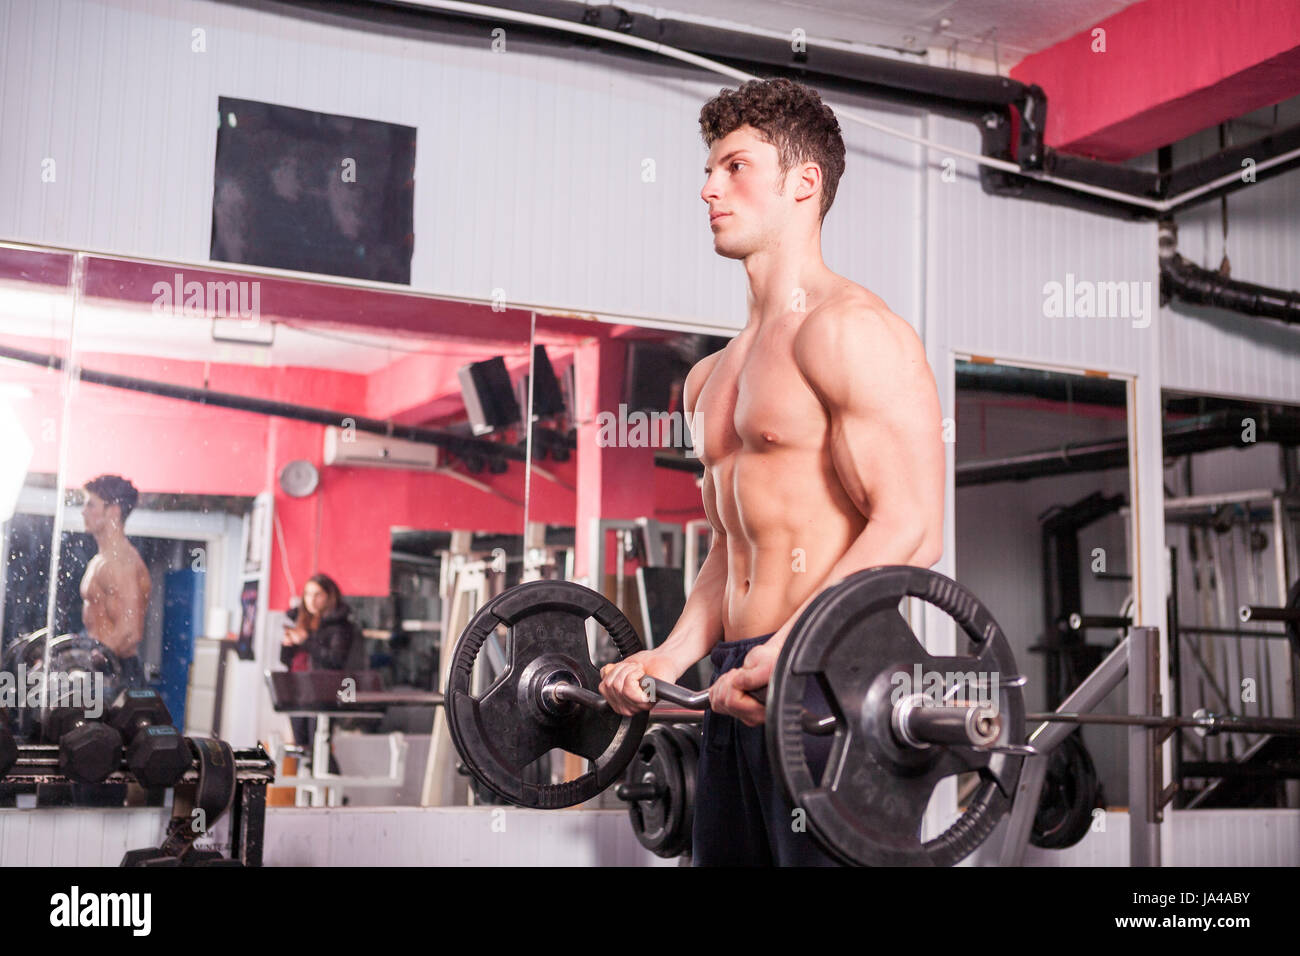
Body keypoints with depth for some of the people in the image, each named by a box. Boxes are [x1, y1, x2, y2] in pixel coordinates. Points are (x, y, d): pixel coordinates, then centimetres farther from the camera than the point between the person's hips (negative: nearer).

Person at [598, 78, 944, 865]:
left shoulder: (848, 329, -8)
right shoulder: (713, 376, 20)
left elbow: (911, 530, -17)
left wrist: (788, 652, -27)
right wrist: (668, 659, 10)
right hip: (742, 685, 9)